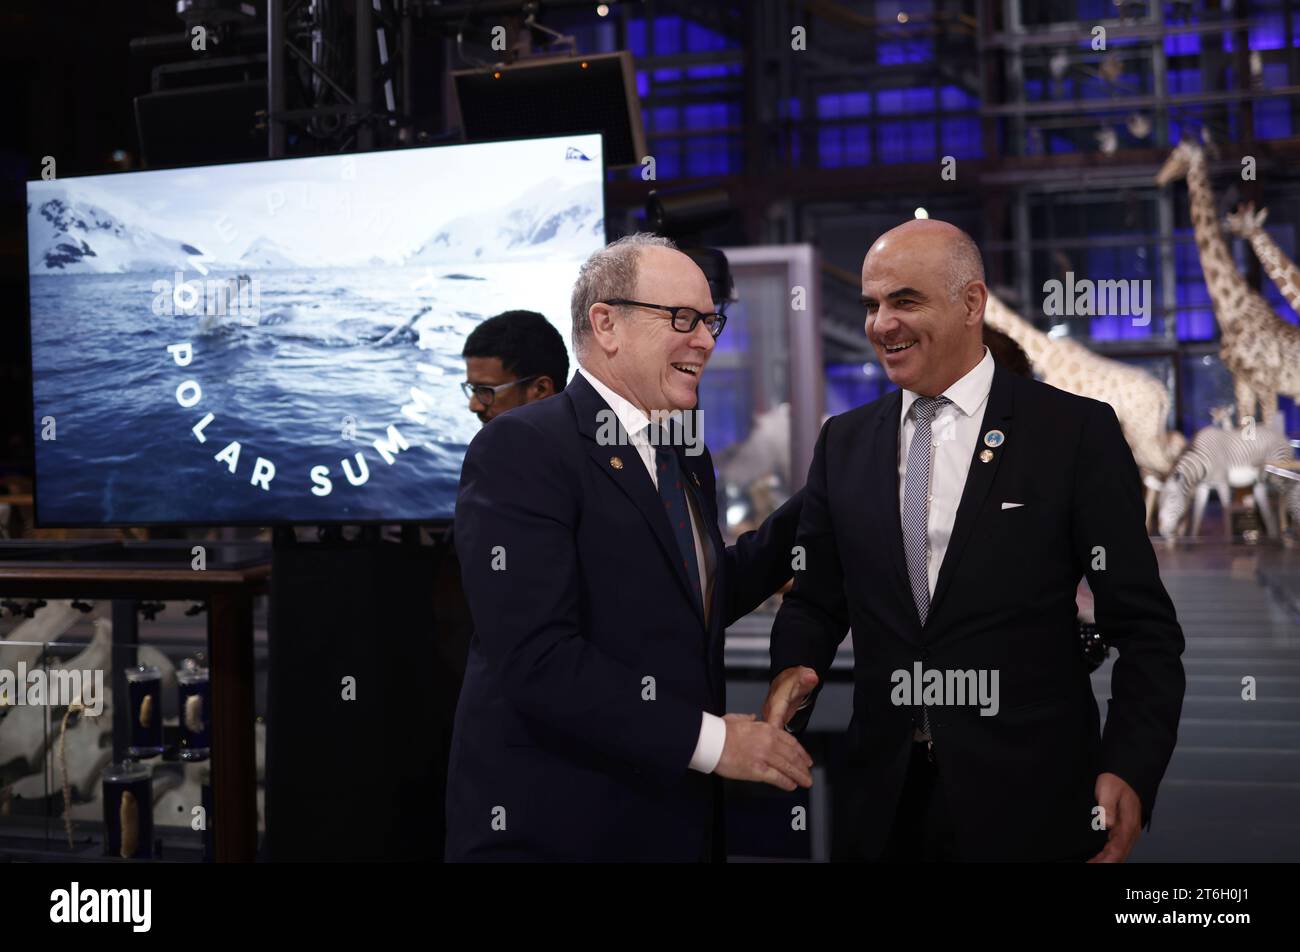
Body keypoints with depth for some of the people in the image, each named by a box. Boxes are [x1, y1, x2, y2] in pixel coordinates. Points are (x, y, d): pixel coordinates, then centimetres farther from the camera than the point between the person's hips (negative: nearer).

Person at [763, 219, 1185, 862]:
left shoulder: (1078, 433, -5)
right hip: (882, 802, 4)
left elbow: (1144, 626, -4)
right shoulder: (844, 443, 7)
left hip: (1030, 805, -3)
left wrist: (1130, 771, -15)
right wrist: (794, 670, -8)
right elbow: (815, 599, 13)